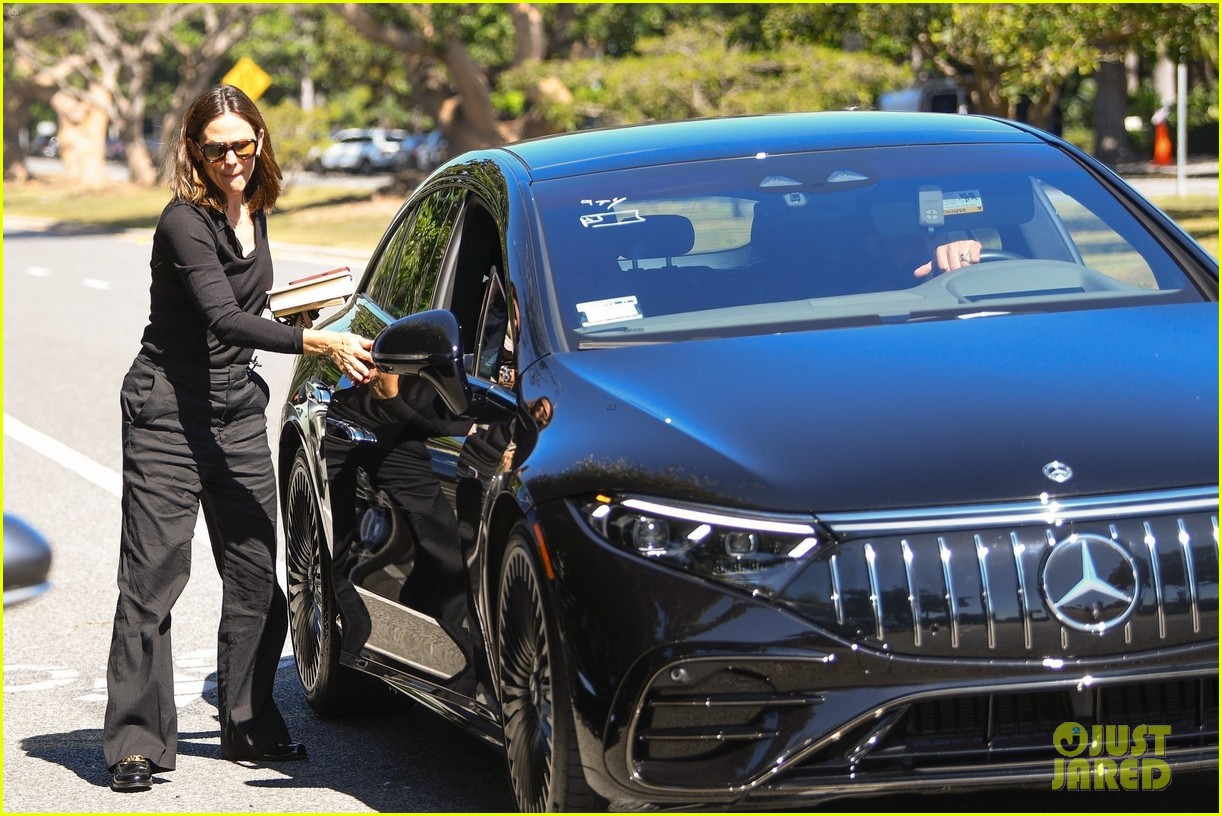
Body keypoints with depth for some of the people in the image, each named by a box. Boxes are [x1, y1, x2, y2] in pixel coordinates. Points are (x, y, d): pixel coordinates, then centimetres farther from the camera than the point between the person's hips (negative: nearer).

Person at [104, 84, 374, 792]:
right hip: (169, 413, -7)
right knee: (153, 577, -7)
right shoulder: (184, 222, -16)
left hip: (239, 413, 7)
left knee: (256, 575, 7)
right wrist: (320, 341, -36)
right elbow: (223, 319, -29)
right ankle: (136, 741, -3)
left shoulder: (253, 214, 9)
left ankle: (252, 726, 19)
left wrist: (297, 311, 12)